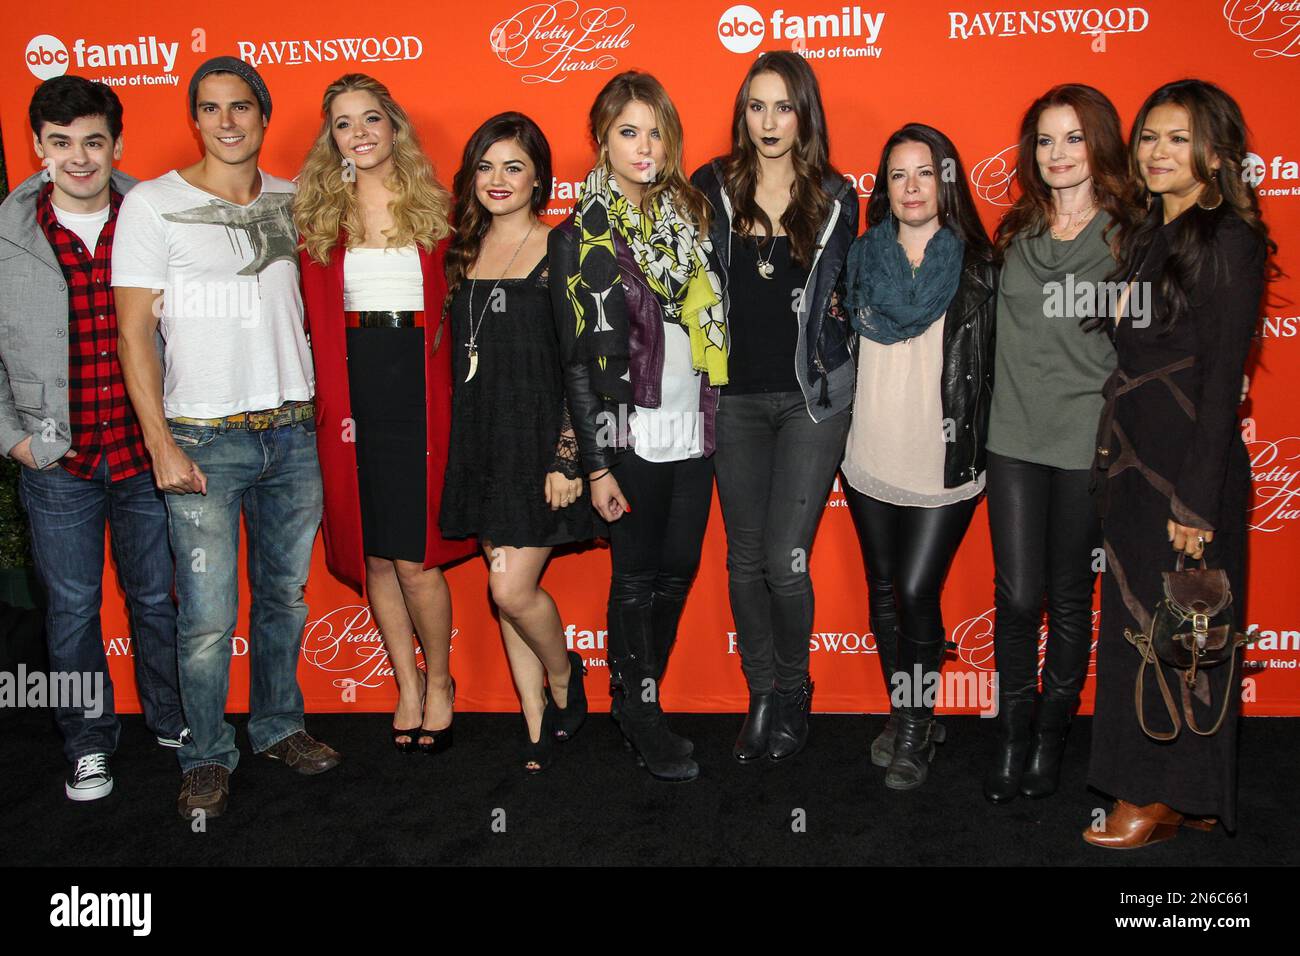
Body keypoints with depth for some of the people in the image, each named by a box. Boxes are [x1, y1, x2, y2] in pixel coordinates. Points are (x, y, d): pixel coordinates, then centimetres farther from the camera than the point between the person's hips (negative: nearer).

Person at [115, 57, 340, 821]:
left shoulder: (294, 201, 9)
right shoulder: (153, 204, -2)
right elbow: (135, 332, -4)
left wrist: (315, 402, 7)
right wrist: (161, 443, -11)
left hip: (293, 434, 4)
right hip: (204, 440, -4)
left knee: (287, 597, 13)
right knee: (208, 619, -3)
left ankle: (280, 725, 31)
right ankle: (208, 757, 16)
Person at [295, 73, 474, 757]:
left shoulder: (433, 205, 6)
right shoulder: (317, 212, 9)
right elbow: (315, 314, 5)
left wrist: (443, 366, -6)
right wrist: (330, 396, -5)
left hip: (417, 385, -2)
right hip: (349, 388, 2)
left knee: (414, 558, -6)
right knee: (372, 554, 8)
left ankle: (440, 681, 17)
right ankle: (407, 684, 25)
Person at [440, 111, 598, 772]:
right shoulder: (462, 253, 11)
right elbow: (455, 359, 15)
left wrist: (567, 458, -15)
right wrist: (453, 451, 11)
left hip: (541, 442, -6)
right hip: (480, 444, 6)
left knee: (512, 589, -10)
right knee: (508, 590, 9)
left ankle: (565, 684, 20)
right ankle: (538, 727, 22)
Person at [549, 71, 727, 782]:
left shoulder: (690, 215, 9)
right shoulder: (582, 235, -4)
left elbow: (713, 320, 14)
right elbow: (580, 360, -6)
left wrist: (717, 421, 6)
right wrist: (595, 464, -9)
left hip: (694, 429, 5)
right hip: (631, 434, -4)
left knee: (677, 572, 10)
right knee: (637, 576, 5)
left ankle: (640, 700, 27)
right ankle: (639, 711, 22)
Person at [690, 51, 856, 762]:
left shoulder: (835, 198, 3)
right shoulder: (711, 188, 3)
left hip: (812, 397, -1)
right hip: (736, 399, 2)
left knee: (785, 559, -8)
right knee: (744, 557, 7)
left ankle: (795, 689, 18)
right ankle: (762, 695, 25)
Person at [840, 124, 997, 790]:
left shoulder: (978, 268, -2)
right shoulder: (860, 259, 5)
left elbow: (993, 367, 1)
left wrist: (985, 447, -2)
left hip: (946, 467, -3)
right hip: (871, 461, 3)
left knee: (916, 591, -7)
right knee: (884, 591, 12)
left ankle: (917, 725, 13)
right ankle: (902, 714, 30)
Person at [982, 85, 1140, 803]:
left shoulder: (1130, 237, -2)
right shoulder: (1013, 233, 8)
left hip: (1090, 442, -2)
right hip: (1014, 439, 2)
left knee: (1069, 596, 9)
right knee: (1017, 596, 1)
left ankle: (1052, 731, 28)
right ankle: (1012, 734, 20)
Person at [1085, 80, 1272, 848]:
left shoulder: (1228, 242, -11)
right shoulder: (1149, 237, 13)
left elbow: (1221, 378, -15)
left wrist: (1196, 499, -17)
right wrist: (1115, 461, 9)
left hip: (1189, 469, -8)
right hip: (1134, 465, 8)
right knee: (1135, 622, 13)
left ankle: (1171, 798, 17)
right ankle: (1155, 787, 26)